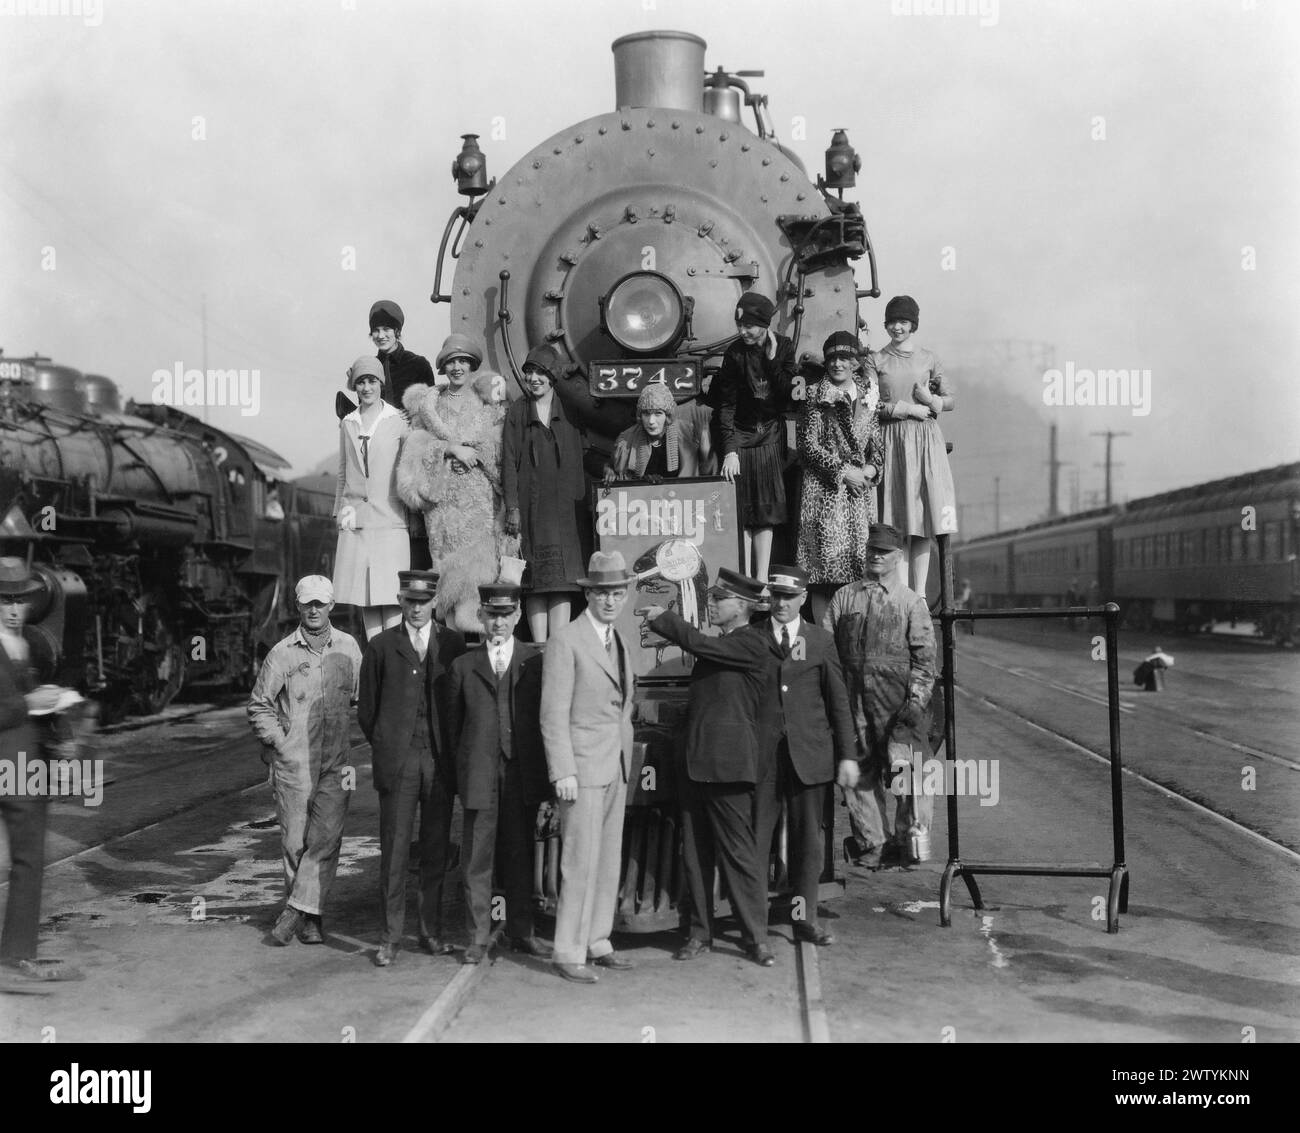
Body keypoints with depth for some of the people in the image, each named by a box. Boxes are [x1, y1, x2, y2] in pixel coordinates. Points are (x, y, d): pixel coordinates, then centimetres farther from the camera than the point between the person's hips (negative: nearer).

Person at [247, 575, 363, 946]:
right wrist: (278, 741, -1)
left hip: (336, 763, 1)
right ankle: (309, 918, 14)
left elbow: (361, 698, 17)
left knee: (327, 838, -9)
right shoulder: (282, 653, 0)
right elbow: (259, 705, 7)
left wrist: (348, 730, 8)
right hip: (293, 762, -1)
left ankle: (297, 910, -3)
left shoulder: (348, 647, 6)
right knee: (295, 841, 2)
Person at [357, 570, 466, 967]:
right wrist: (384, 748, 8)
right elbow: (366, 707, 10)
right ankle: (391, 937, 3)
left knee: (436, 849, 6)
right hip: (396, 762, -1)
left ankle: (432, 931, 15)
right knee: (394, 849, -2)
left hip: (440, 761, 1)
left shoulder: (453, 644, 7)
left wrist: (452, 751, 7)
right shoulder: (381, 647, 5)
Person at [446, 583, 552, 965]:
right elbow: (454, 723, 12)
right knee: (477, 858, 1)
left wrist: (541, 767, 2)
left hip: (523, 775, 0)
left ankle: (521, 932, 18)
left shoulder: (537, 659, 6)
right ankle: (478, 936, 9)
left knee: (521, 854, 8)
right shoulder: (463, 665, 8)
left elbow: (547, 714, 6)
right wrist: (465, 766, 6)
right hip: (479, 776, 0)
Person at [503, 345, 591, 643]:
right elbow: (508, 462, 3)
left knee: (562, 578, -6)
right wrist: (512, 507, -6)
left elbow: (579, 462, 10)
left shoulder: (568, 411, 10)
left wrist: (581, 504, 3)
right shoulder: (516, 413, 7)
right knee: (536, 580, -3)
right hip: (530, 505, -1)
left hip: (564, 507, 1)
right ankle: (540, 648, -2)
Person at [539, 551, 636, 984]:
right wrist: (563, 772, -18)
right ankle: (569, 952, 1)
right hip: (583, 767, -8)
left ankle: (597, 942, 20)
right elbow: (554, 713, -13)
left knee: (609, 860, 11)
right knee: (581, 863, -6)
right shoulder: (565, 640, -10)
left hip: (617, 768, 8)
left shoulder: (618, 641, 14)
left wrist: (626, 758, 15)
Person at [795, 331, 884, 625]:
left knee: (860, 556, 1)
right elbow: (808, 444, -6)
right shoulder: (816, 396, 0)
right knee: (825, 564, -7)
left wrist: (871, 468, -4)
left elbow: (877, 440, 16)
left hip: (861, 490, 4)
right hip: (825, 488, -4)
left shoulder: (868, 395, 13)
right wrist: (843, 471, -12)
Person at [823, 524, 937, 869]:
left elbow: (924, 657, 2)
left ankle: (913, 836, -5)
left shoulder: (911, 602, 6)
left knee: (904, 766, -15)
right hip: (853, 698, 3)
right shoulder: (844, 597, 14)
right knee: (860, 774, 5)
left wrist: (916, 701, -9)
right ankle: (872, 843, 14)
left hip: (897, 701, -3)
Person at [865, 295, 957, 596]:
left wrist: (931, 401, -6)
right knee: (899, 519, -5)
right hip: (893, 439, -1)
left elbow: (951, 400, 13)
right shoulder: (876, 361, 7)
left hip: (926, 439, 2)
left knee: (922, 516, -1)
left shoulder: (929, 359, 11)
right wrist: (906, 408, -9)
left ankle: (920, 592, 4)